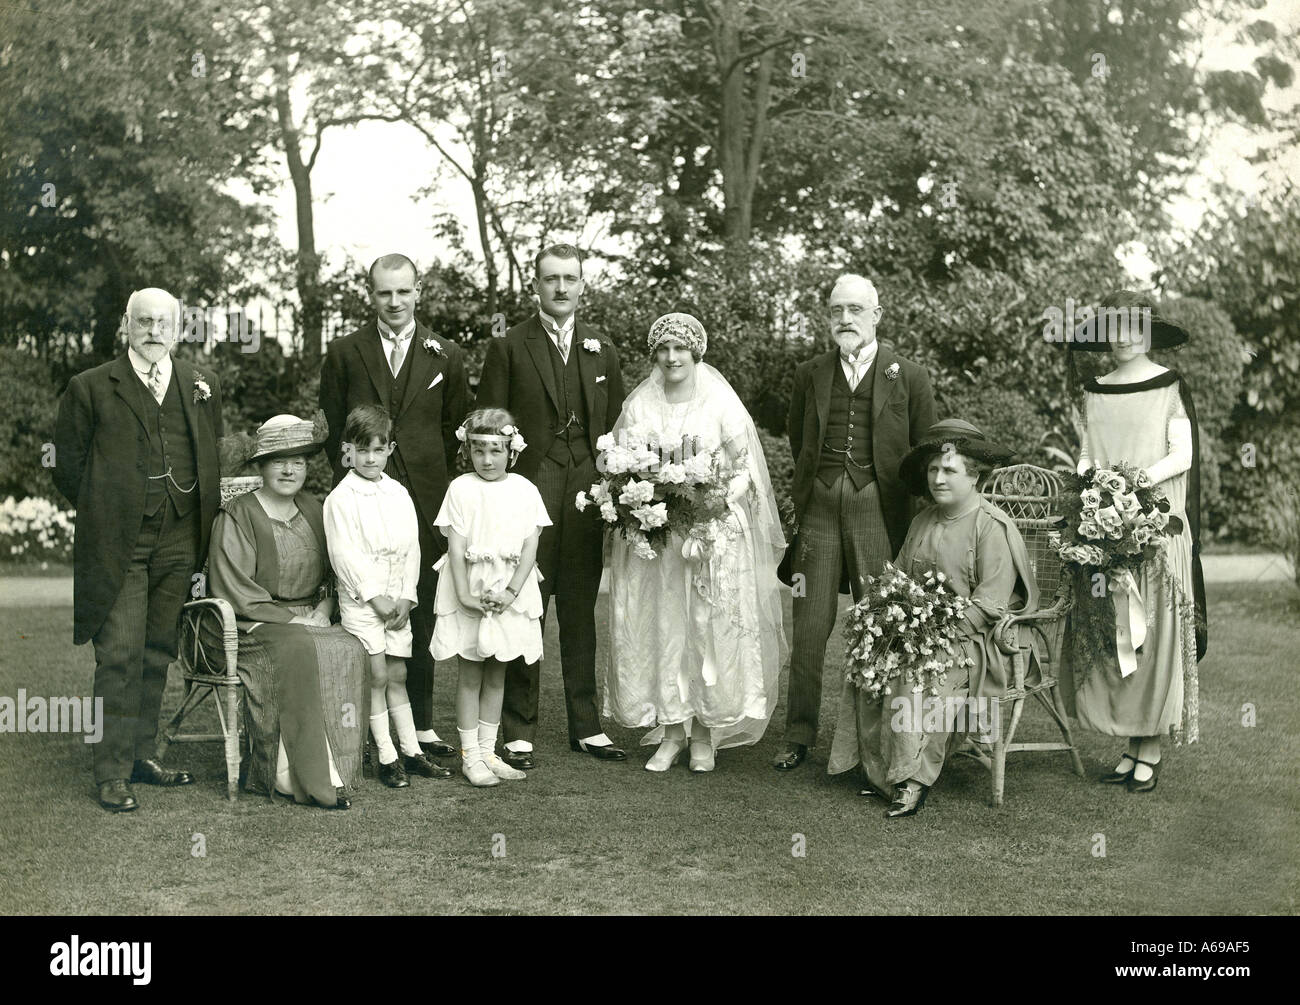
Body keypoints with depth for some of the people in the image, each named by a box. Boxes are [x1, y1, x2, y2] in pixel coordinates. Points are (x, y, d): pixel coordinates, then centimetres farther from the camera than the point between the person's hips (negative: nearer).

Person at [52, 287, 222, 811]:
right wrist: (105, 514, 3)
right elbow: (66, 464, 6)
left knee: (157, 655, 9)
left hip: (178, 545, 4)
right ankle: (113, 773, -1)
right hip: (117, 546, -3)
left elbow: (215, 462, 19)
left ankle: (142, 754, 21)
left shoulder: (203, 386, 13)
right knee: (120, 656, -7)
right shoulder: (91, 388, 3)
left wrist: (202, 521, 11)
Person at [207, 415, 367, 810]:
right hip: (254, 626, -5)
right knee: (301, 650, -35)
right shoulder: (237, 516, -3)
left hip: (311, 620, 5)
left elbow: (334, 575, 19)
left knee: (351, 650, -26)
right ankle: (314, 777, -29)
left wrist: (322, 612, -2)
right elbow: (234, 589, -10)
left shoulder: (313, 510, 15)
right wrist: (292, 620, -15)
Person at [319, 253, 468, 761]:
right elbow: (332, 427, 11)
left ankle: (420, 723, 13)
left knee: (421, 614, 5)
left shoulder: (446, 356, 8)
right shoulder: (344, 353, 6)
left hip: (424, 497, 1)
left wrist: (430, 476, 9)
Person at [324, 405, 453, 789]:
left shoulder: (398, 494, 8)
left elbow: (411, 547, 6)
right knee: (377, 675, -4)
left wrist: (405, 597, -4)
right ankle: (387, 757, 3)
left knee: (397, 675, 10)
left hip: (397, 598, 4)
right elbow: (345, 554, -12)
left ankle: (412, 750, 16)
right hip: (360, 598, -4)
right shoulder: (340, 498, -6)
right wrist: (375, 597, -14)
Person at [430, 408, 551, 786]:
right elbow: (456, 546, -8)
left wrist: (509, 592, -14)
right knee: (471, 674, 3)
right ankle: (470, 756, 10)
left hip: (510, 590, 3)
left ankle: (488, 751, 20)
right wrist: (464, 594, -17)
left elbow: (530, 547, -3)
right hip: (470, 591, -2)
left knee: (496, 674, 11)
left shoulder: (524, 490, 1)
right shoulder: (461, 489, -4)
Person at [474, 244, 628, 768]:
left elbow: (614, 430, 16)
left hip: (587, 496, 4)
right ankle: (519, 732, 6)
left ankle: (586, 726, 18)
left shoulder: (602, 351, 14)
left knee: (580, 614, 9)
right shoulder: (508, 348, 2)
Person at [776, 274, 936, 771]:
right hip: (820, 508, 2)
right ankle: (799, 735, 12)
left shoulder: (909, 377, 4)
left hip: (878, 510, -2)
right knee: (809, 627, 2)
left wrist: (914, 517, 5)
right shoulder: (810, 374, 12)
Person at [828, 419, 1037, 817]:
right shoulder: (922, 523, 15)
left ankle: (912, 780, -23)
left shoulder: (993, 527, -8)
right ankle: (879, 771, -12)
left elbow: (990, 605, -14)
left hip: (973, 642, -7)